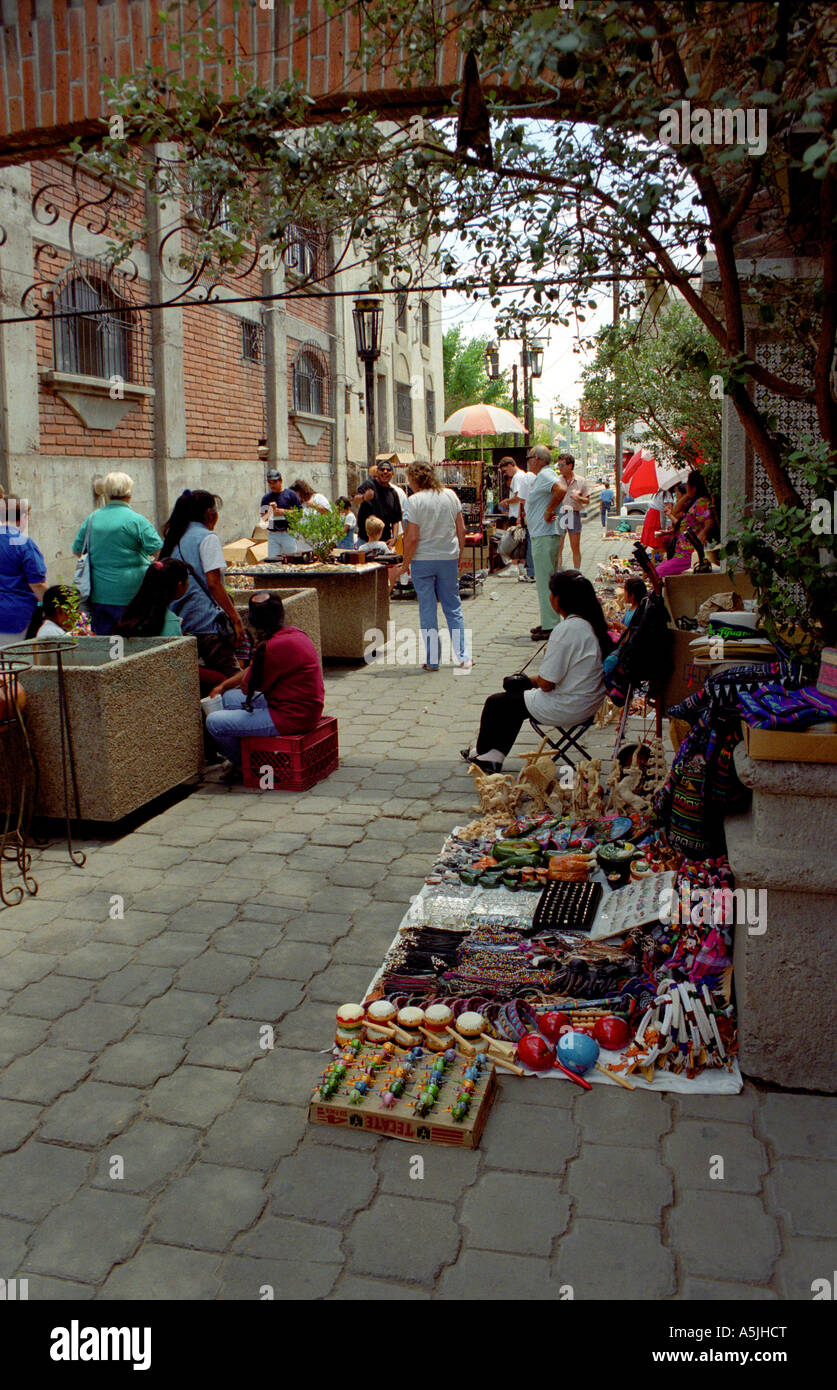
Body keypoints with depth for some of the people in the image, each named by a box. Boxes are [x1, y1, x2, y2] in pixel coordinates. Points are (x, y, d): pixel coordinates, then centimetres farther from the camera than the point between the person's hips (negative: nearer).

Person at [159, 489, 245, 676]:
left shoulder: (172, 539, 16)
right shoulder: (207, 538, -6)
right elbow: (214, 584, -13)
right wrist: (236, 620, -12)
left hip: (177, 621, 8)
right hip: (206, 620, -8)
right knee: (230, 676, -7)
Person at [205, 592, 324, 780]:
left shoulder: (276, 646, -25)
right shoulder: (294, 633, 7)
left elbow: (247, 687, -11)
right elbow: (254, 670, 19)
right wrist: (223, 686, 19)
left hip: (291, 718, -10)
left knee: (214, 722, -7)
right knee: (229, 697, 21)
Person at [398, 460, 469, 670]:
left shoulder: (415, 500, -11)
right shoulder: (450, 495, 3)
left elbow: (413, 537, -14)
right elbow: (461, 530, 5)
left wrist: (405, 563, -2)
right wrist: (458, 556, 15)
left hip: (423, 559, -4)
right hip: (449, 558, 4)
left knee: (427, 610, 4)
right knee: (453, 608, 13)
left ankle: (432, 660, 8)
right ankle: (463, 657, 12)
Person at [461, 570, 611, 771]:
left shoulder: (566, 630, -26)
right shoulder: (593, 622, 2)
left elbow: (546, 683, -22)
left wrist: (534, 680, 0)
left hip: (567, 708, -9)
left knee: (495, 703, 11)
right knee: (515, 691, 25)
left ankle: (481, 752, 36)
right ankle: (493, 757, 26)